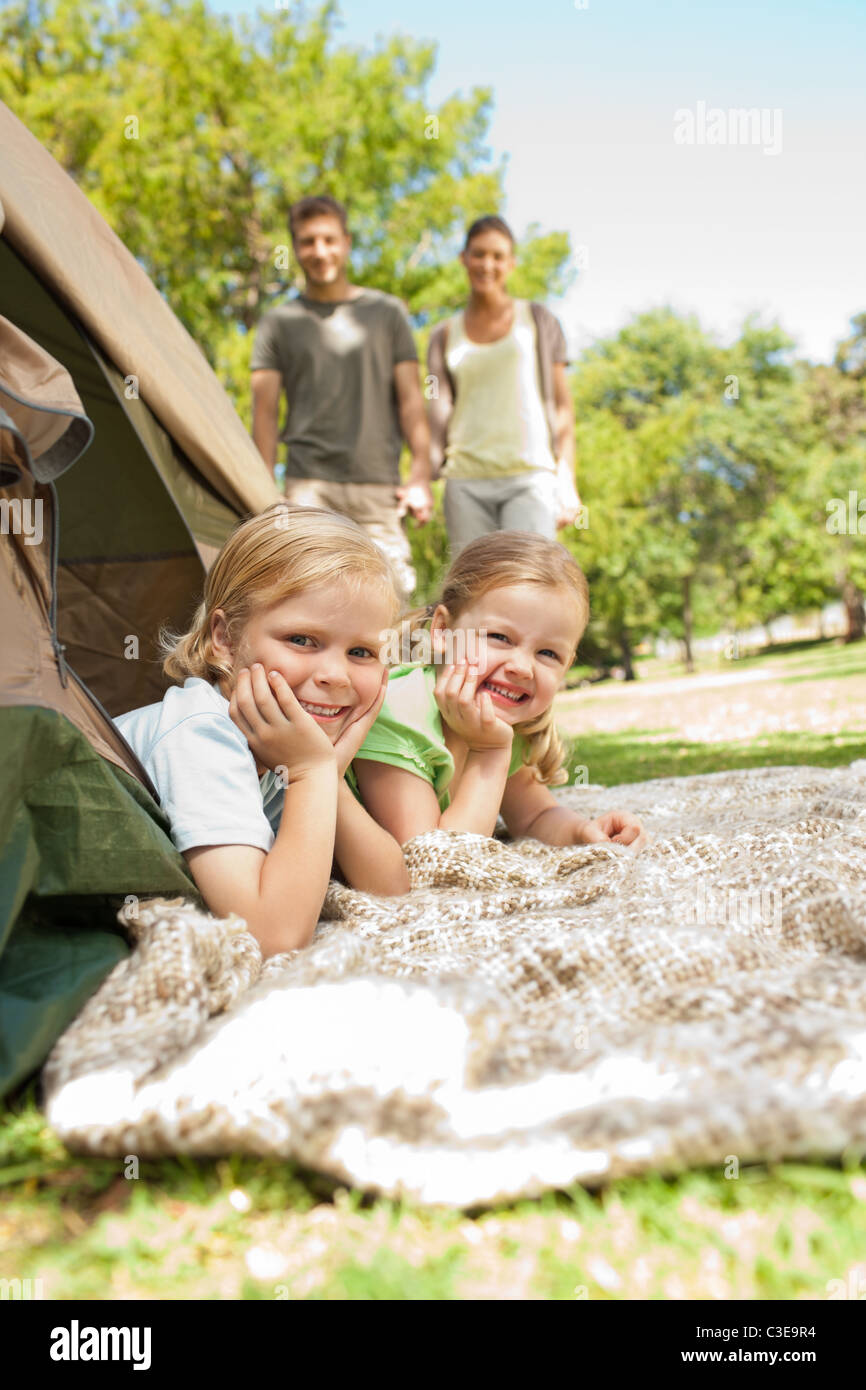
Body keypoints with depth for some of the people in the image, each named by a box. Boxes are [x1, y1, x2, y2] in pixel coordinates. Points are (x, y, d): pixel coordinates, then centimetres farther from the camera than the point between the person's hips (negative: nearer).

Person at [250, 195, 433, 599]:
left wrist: (421, 475, -1)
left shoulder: (386, 312, 14)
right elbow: (265, 412, 9)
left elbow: (411, 399, 10)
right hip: (309, 485, -1)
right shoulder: (279, 323, 13)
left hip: (378, 485, 1)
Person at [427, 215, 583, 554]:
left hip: (530, 477, -2)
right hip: (466, 481, 2)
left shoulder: (538, 320, 12)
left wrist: (568, 482, -1)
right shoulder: (445, 335, 16)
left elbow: (562, 405, 9)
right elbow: (438, 413, 6)